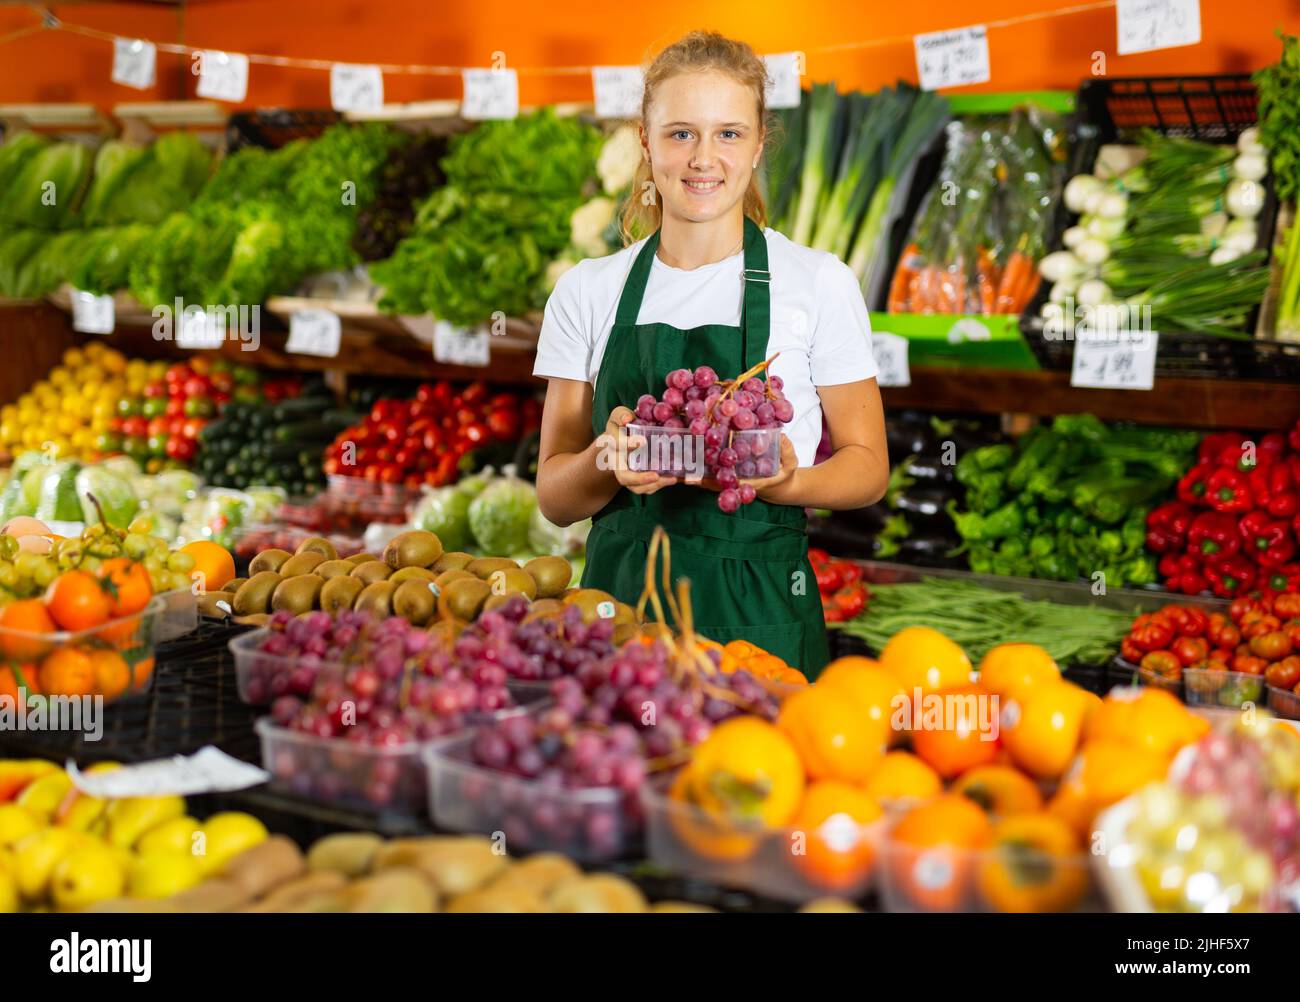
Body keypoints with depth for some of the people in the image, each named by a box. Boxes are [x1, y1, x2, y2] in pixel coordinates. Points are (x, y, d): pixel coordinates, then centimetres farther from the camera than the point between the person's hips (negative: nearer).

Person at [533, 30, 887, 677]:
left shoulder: (819, 283, 0)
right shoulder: (587, 291, 5)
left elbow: (867, 465, 4)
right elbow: (554, 498, 6)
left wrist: (787, 481, -17)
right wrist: (609, 460, -16)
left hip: (761, 611, -1)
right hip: (622, 600, 2)